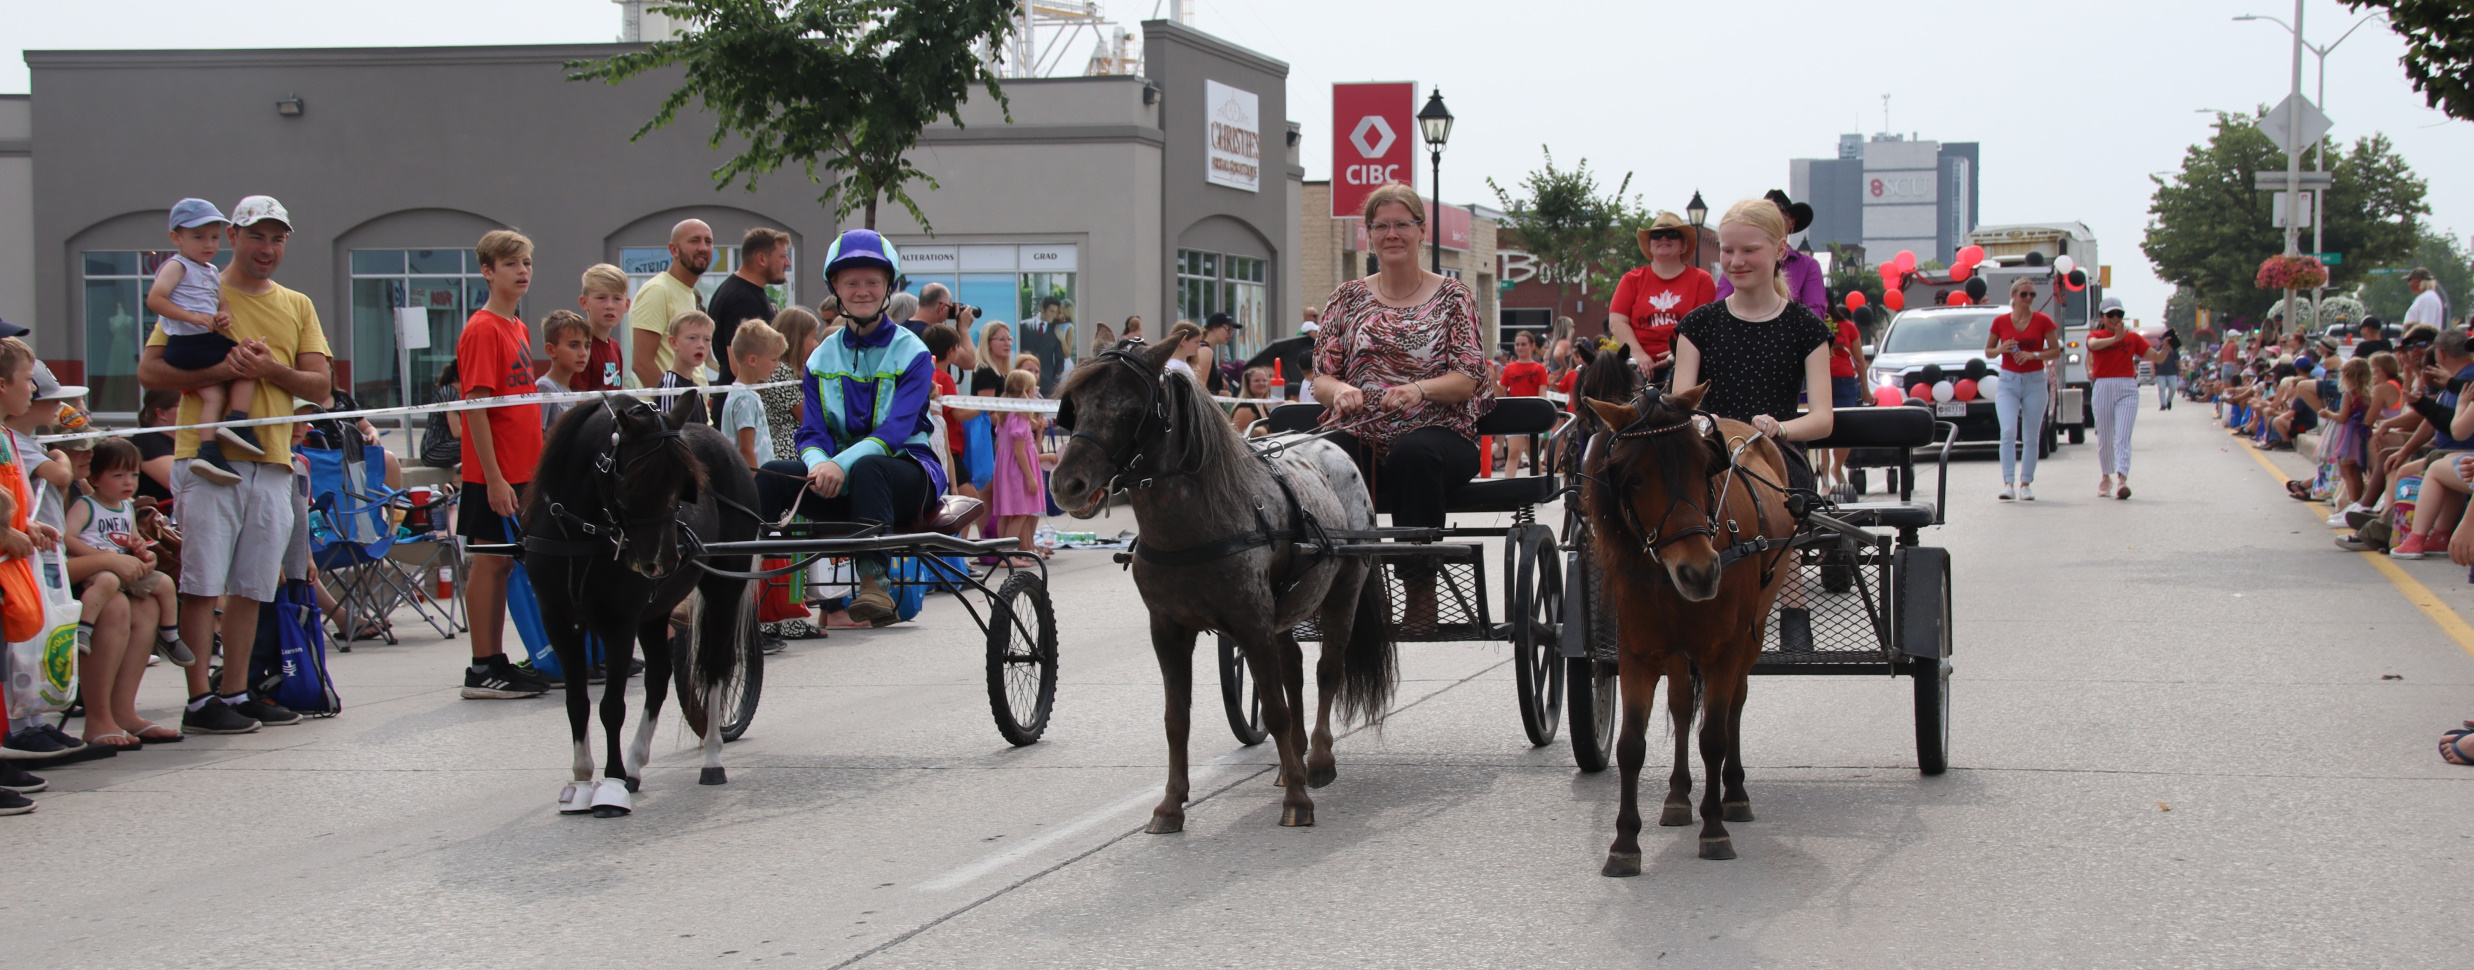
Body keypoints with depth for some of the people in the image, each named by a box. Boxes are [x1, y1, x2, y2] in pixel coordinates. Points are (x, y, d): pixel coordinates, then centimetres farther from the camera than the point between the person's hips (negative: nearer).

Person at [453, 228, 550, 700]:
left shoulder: (518, 329, 14)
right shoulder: (482, 330, -12)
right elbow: (476, 406, -17)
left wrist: (536, 466, 16)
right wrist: (494, 477, -20)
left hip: (522, 470, 8)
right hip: (495, 475, -8)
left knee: (504, 562, 10)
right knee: (490, 562, -4)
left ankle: (496, 662, 16)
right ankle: (482, 670, 0)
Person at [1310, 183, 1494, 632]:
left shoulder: (1453, 296, 11)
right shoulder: (1348, 299, 17)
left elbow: (1468, 378, 1)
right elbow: (1320, 379, 11)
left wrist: (1420, 389, -19)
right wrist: (1339, 390, -13)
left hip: (1436, 431, -1)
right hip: (1362, 435, 1)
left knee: (1414, 453, -39)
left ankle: (1419, 582, -29)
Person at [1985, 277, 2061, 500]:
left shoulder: (2042, 321, 0)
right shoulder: (2001, 321, 2)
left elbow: (2056, 352, 1)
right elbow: (1988, 351, 10)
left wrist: (2033, 355, -15)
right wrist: (2001, 349, -11)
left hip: (2034, 382, 0)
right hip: (2008, 382, 0)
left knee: (2031, 437, 3)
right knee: (2008, 432, -16)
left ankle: (2025, 484, 10)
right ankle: (2008, 483, -18)